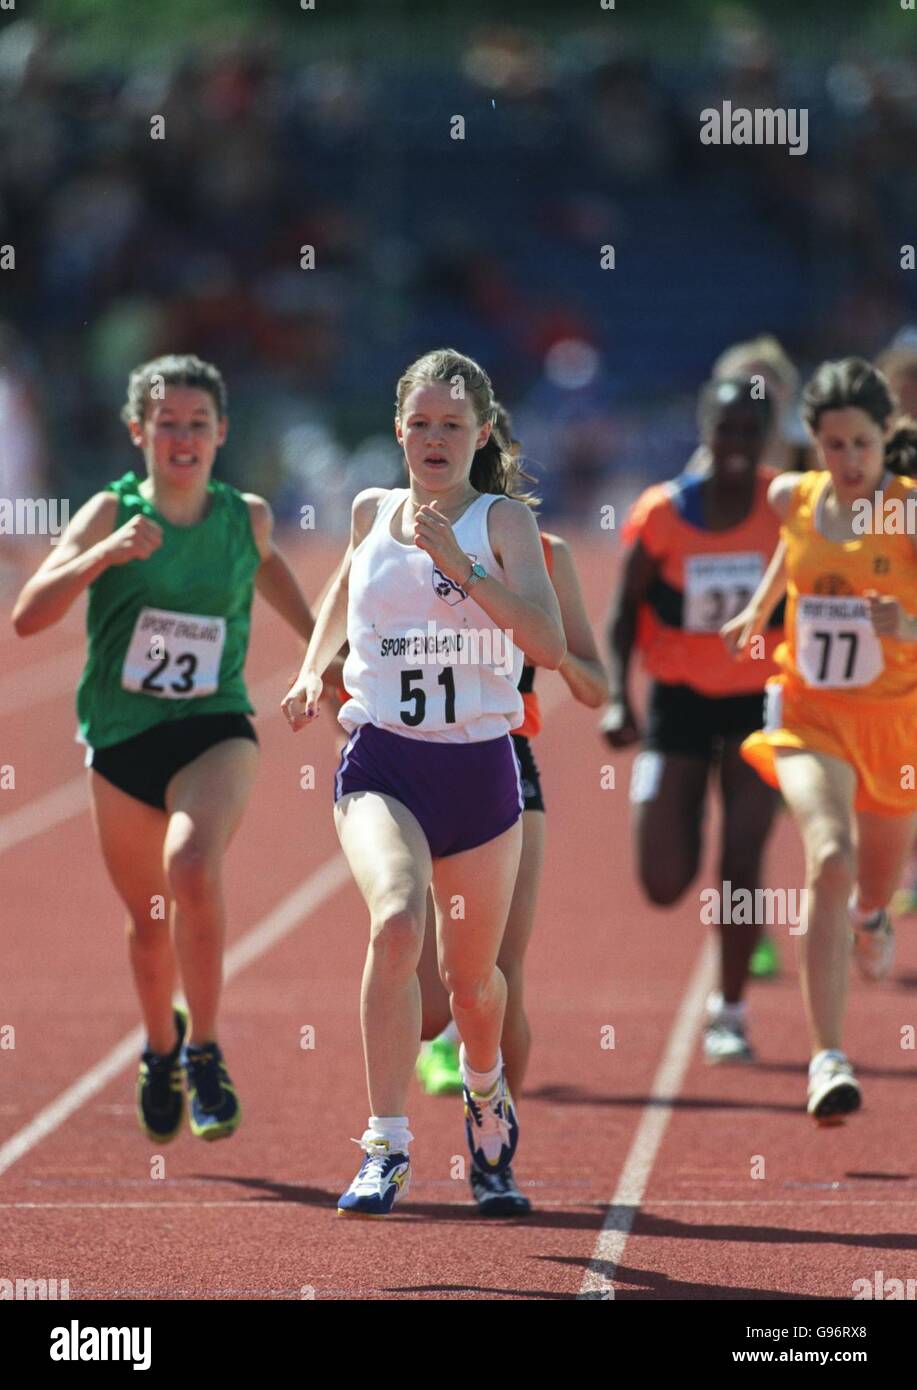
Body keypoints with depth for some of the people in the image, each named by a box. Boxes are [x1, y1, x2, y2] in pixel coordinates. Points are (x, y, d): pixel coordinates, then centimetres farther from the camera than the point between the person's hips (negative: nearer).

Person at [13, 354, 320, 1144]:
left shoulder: (248, 517, 1)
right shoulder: (111, 514, -6)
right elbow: (29, 616, -17)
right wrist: (104, 555, -29)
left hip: (215, 731, -1)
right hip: (120, 739, 1)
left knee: (192, 865, -30)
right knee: (149, 921, 13)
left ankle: (205, 1054, -16)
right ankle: (162, 1047, 44)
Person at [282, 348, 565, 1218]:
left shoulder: (503, 519, -3)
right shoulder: (373, 510, 7)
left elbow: (549, 642, -17)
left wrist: (461, 566, -24)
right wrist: (313, 667, 14)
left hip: (479, 768, 0)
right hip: (382, 762, 0)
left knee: (470, 974, 14)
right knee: (395, 922, -28)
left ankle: (485, 1088, 51)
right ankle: (385, 1149, -28)